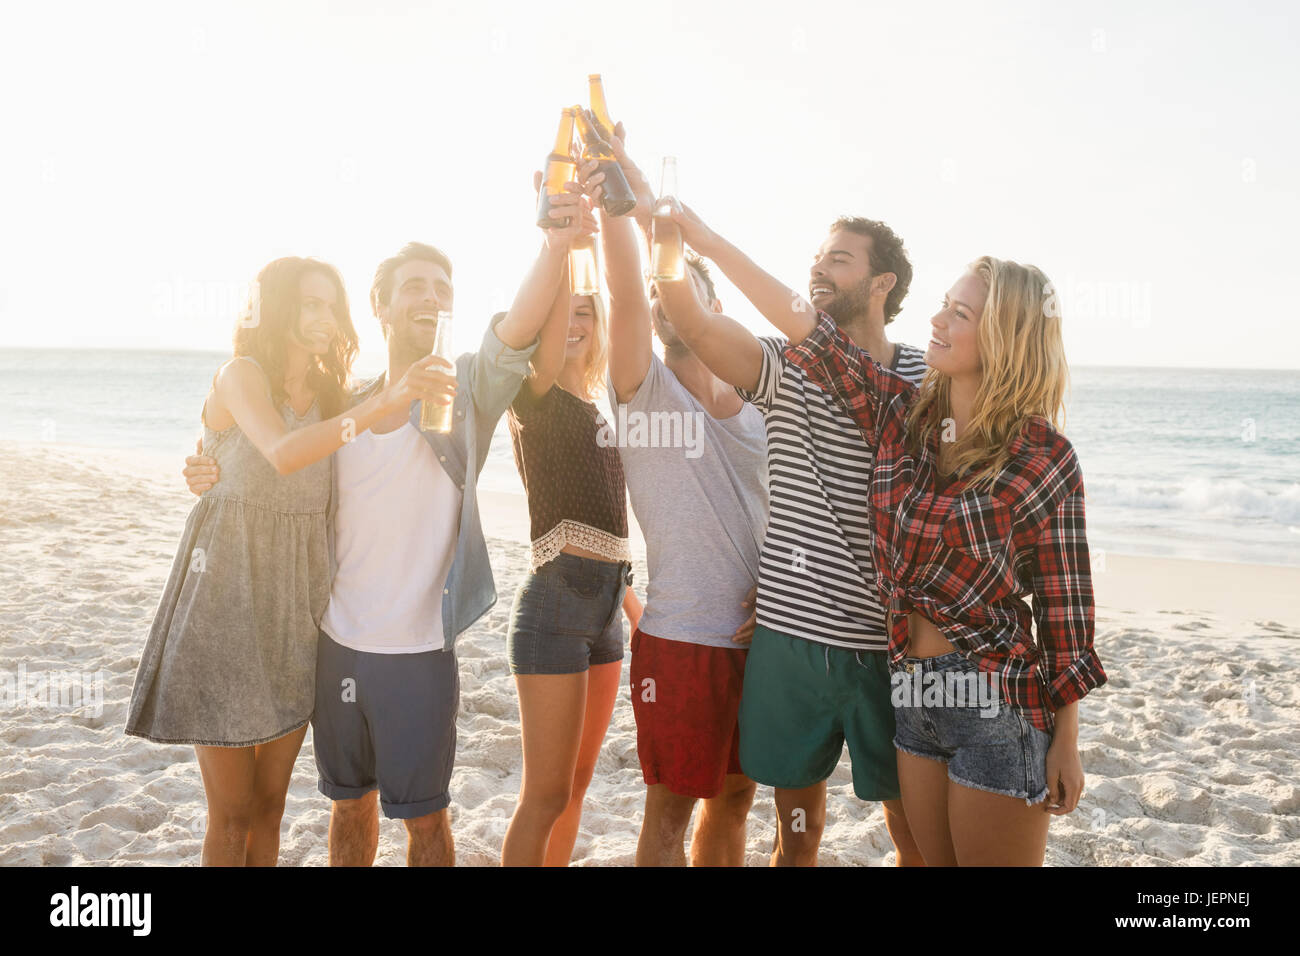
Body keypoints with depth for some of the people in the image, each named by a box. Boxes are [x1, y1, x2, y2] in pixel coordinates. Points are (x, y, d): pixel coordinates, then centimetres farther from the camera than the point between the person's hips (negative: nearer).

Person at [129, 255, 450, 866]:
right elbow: (284, 454, -26)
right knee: (232, 811, 2)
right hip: (229, 597, -5)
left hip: (295, 607, 6)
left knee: (270, 802, 12)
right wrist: (383, 403, -34)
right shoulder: (240, 374, -6)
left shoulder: (327, 395, 13)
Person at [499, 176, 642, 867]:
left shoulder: (595, 413, 18)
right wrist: (556, 247, -42)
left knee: (574, 784, 15)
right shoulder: (534, 396, -4)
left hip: (604, 604, 8)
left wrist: (629, 598, 24)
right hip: (556, 601, -8)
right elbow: (527, 328, -27)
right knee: (546, 794, -3)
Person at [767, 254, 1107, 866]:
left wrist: (1067, 741, -5)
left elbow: (1064, 605, -8)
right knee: (936, 860, 18)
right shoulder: (902, 414, 1)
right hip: (914, 691, 5)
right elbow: (801, 324, 1)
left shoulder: (1044, 458, -12)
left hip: (998, 700, -5)